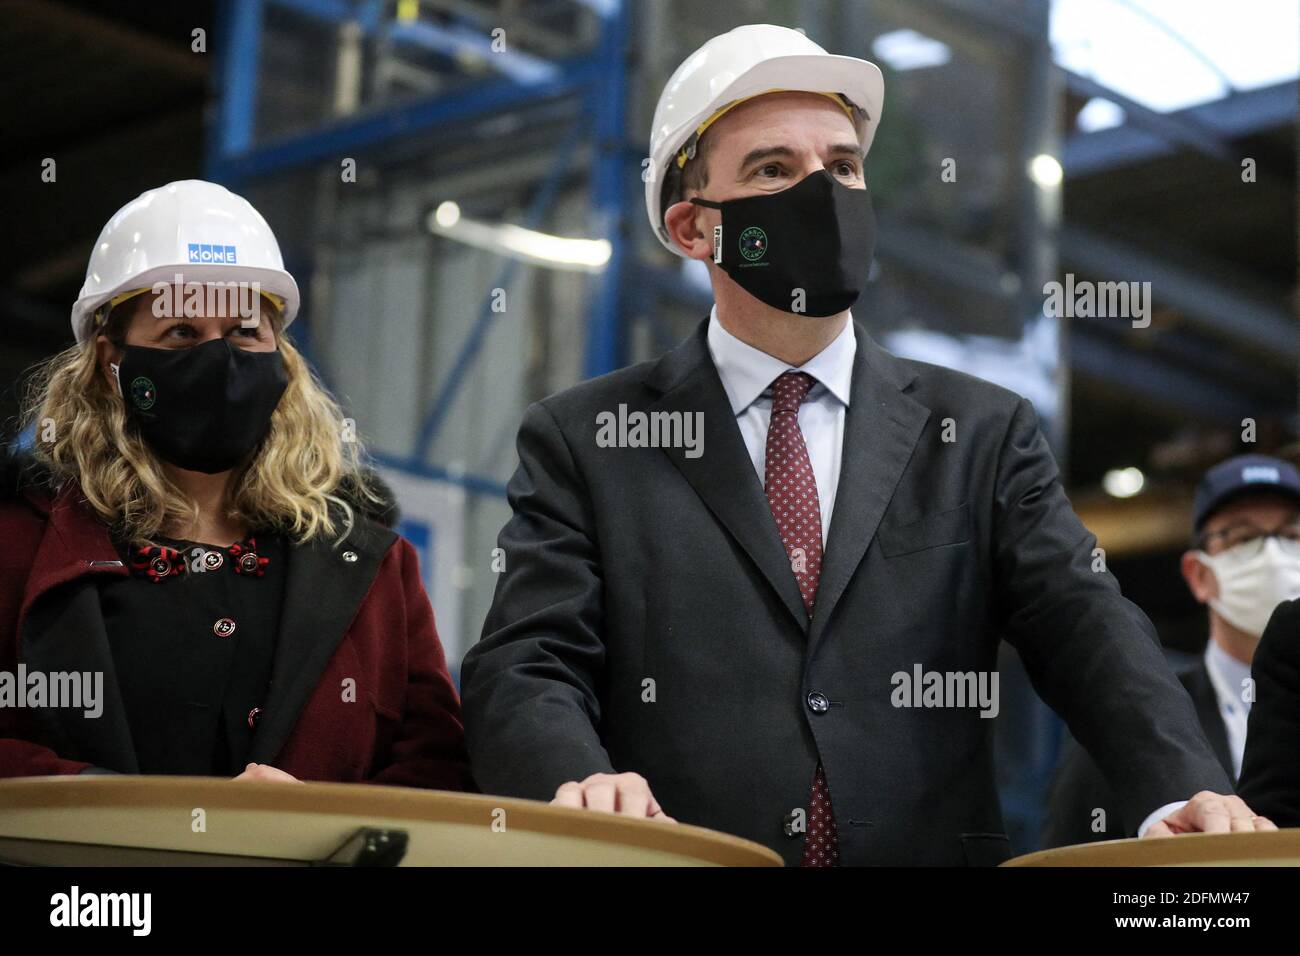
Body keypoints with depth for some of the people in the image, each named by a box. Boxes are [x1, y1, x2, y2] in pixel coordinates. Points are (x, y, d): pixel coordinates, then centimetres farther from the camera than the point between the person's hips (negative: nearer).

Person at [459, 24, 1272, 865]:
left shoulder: (981, 436, 12)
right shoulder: (583, 443, 8)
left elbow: (1086, 630, 1)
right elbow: (523, 671, -2)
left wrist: (1188, 797, -18)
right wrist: (581, 782, -24)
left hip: (933, 845, 1)